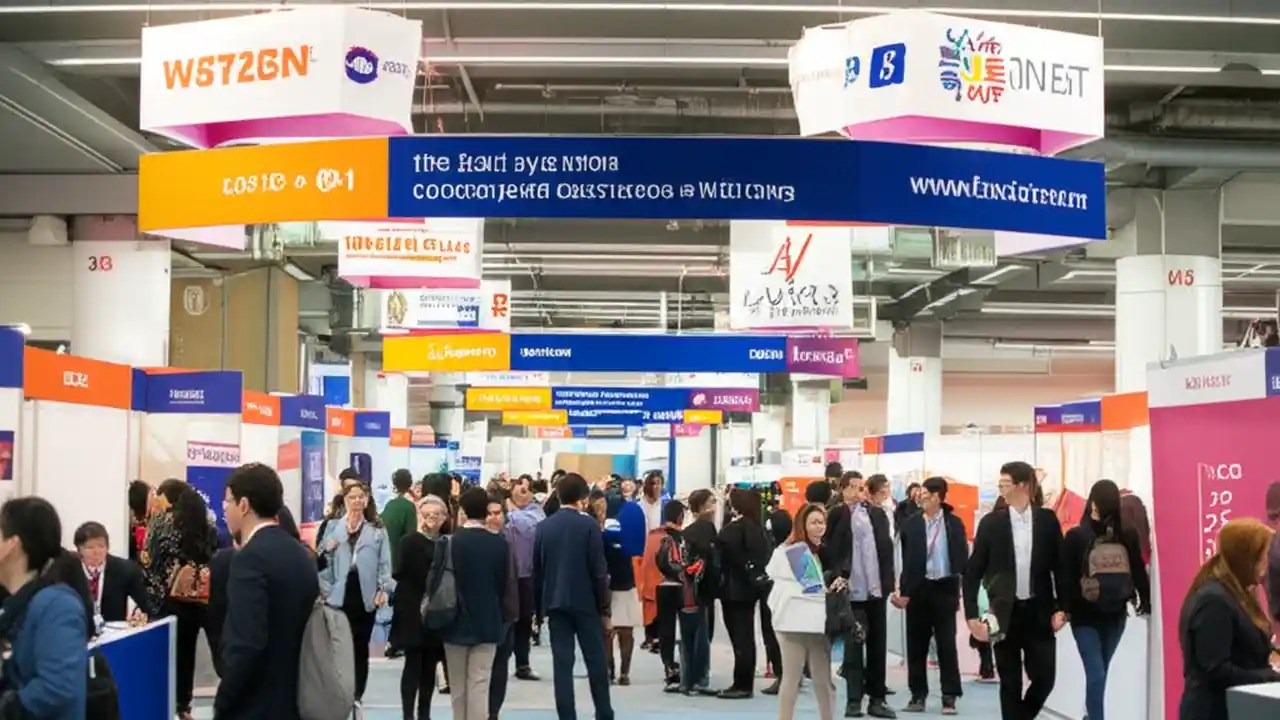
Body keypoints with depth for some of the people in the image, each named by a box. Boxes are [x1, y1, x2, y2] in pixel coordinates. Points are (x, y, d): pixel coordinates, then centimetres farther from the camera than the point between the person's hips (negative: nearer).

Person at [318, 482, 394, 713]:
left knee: (361, 648, 8)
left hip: (366, 594, 1)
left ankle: (357, 697, 15)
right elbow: (324, 557, 1)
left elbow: (385, 562, 2)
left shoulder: (377, 529, 6)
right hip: (340, 594, -1)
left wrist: (383, 589, -9)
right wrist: (325, 587, -9)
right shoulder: (333, 527, 7)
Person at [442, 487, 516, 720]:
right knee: (479, 684, 0)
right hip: (487, 622, 0)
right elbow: (508, 583, 0)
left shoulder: (450, 542, -11)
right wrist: (507, 616, 13)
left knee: (458, 684, 14)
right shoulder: (500, 543, -7)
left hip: (457, 622, 0)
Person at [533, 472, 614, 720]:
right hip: (585, 602, -3)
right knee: (596, 661, 7)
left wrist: (541, 607, 14)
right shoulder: (589, 524, -6)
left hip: (555, 603, 3)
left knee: (562, 663, 2)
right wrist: (605, 608, -3)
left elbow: (537, 571, 7)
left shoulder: (544, 526, 5)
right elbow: (598, 569, -8)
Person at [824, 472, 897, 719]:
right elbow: (828, 550, -8)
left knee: (877, 645, 9)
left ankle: (877, 698, 17)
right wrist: (836, 578, -18)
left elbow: (886, 548, 10)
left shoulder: (877, 514, 9)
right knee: (853, 646, 1)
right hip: (851, 590, -4)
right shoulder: (835, 516, -4)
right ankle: (854, 700, 6)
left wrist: (890, 582, 4)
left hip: (876, 589, 4)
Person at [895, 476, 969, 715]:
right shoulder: (911, 523, 1)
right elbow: (906, 559, 1)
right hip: (918, 589, 1)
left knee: (946, 643, 1)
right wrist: (904, 591, -3)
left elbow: (961, 557, 0)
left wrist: (961, 590, -5)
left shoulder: (954, 523, 0)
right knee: (916, 644, 6)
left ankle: (949, 696, 6)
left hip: (944, 588, -1)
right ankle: (918, 694, 15)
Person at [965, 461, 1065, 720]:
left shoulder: (1047, 520, 1)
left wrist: (1061, 607, -2)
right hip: (1005, 614, 0)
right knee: (1010, 681, 3)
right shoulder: (991, 523, -1)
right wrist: (971, 614, -8)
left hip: (1039, 612, 1)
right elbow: (973, 571, -1)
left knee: (1044, 677, 0)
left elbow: (1060, 566, 5)